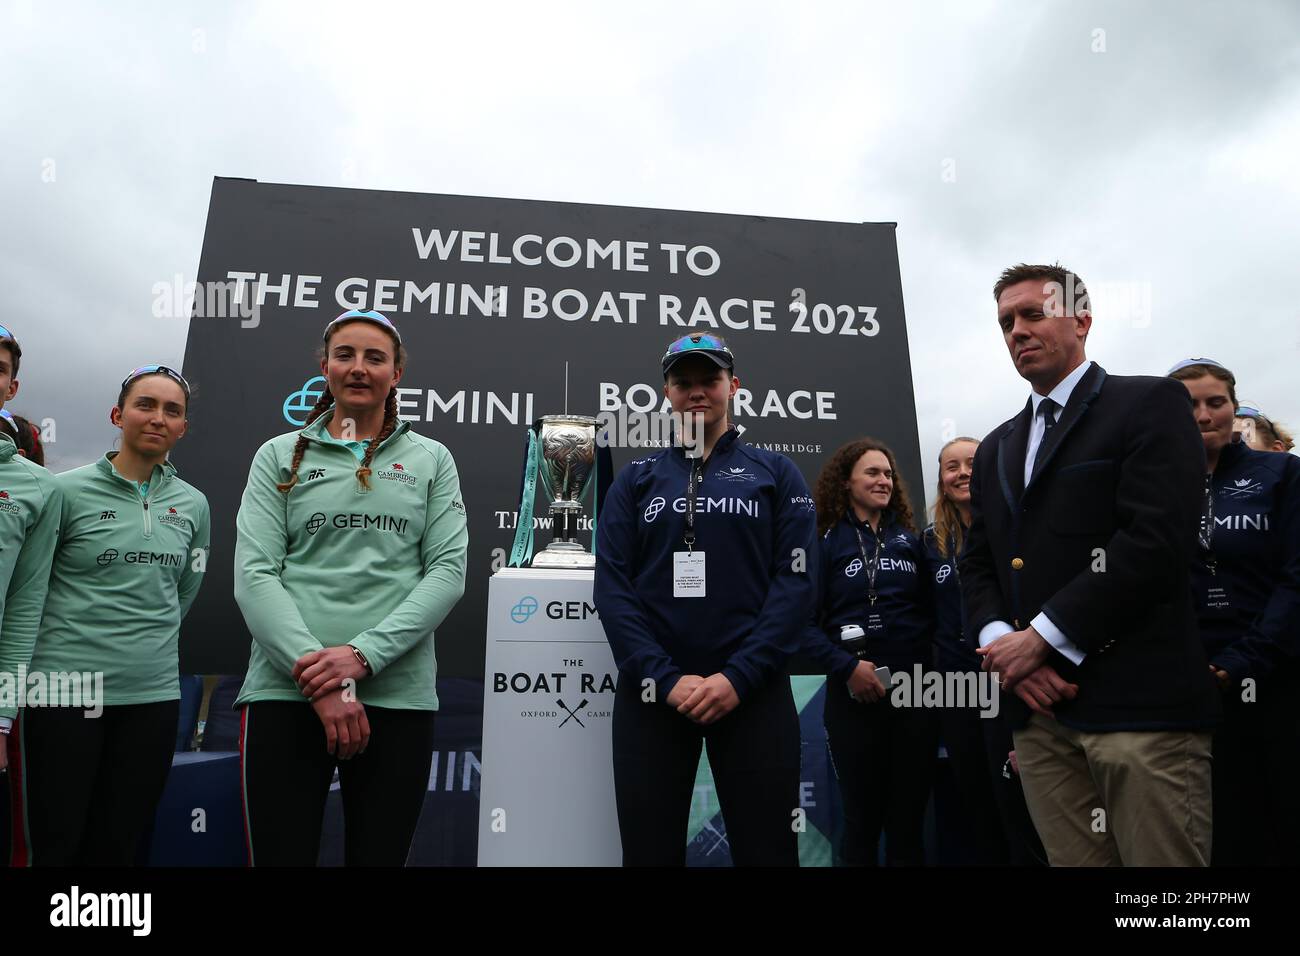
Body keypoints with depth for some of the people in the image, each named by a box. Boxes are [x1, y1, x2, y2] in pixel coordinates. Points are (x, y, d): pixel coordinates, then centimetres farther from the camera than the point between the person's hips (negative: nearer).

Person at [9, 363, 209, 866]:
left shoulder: (193, 504, 5)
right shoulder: (68, 490, -6)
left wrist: (146, 638, 13)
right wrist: (76, 635, 6)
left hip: (154, 692, 3)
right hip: (66, 689, -3)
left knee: (120, 846, 14)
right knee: (54, 845, 8)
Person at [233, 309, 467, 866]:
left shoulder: (431, 460, 10)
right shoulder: (279, 456, 9)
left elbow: (448, 570, 0)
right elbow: (254, 575, -2)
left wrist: (363, 654, -13)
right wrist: (320, 679, -14)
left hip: (398, 695, 1)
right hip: (284, 691, 0)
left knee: (380, 855, 9)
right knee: (280, 856, 4)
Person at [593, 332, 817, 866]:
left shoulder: (777, 474, 7)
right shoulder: (635, 480, 10)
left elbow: (794, 581, -2)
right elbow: (612, 585, 0)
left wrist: (738, 676, -14)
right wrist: (665, 677, -13)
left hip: (752, 691, -1)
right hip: (651, 691, 1)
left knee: (766, 851, 6)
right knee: (650, 852, 9)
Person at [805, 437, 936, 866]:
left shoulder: (909, 539, 12)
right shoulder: (825, 541, -1)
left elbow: (930, 610, 9)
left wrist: (928, 659, -7)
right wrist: (846, 667, -19)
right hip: (853, 695, -3)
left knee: (909, 820, 11)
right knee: (862, 819, 8)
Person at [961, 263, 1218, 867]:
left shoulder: (1150, 404, 0)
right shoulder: (995, 449, 20)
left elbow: (1157, 540, -13)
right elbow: (977, 566, 14)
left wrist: (1041, 637, -14)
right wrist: (1003, 644, -5)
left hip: (1141, 704, -5)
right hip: (1038, 707, 6)